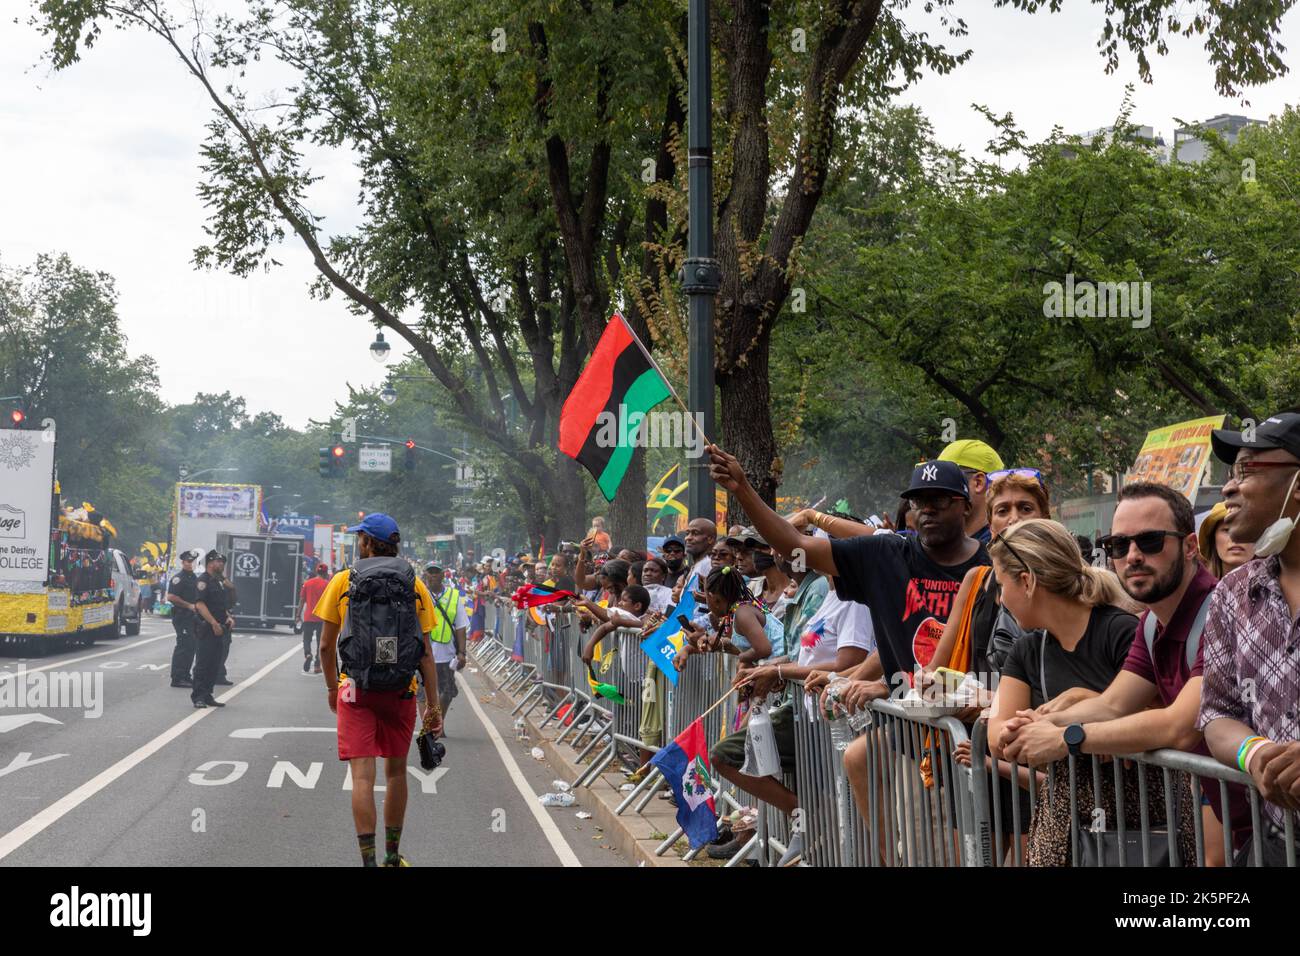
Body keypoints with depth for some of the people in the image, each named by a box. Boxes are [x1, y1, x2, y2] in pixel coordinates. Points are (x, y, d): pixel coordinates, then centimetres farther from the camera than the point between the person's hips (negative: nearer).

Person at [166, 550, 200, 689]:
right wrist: (189, 606, -19)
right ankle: (177, 678, -8)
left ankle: (185, 676, 22)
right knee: (184, 646, -10)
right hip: (181, 616, -9)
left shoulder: (194, 577, 17)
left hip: (192, 616, 9)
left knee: (191, 646, 13)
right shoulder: (178, 578, -11)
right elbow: (170, 596, -21)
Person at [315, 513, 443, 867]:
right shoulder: (415, 585, 2)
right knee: (396, 771, 17)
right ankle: (392, 856, 29)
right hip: (401, 691, 2)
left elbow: (326, 645, 3)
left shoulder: (342, 581, 0)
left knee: (363, 775, -3)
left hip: (356, 689, -2)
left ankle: (369, 860, -10)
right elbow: (425, 653, 0)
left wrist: (332, 687, 19)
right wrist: (434, 704, 4)